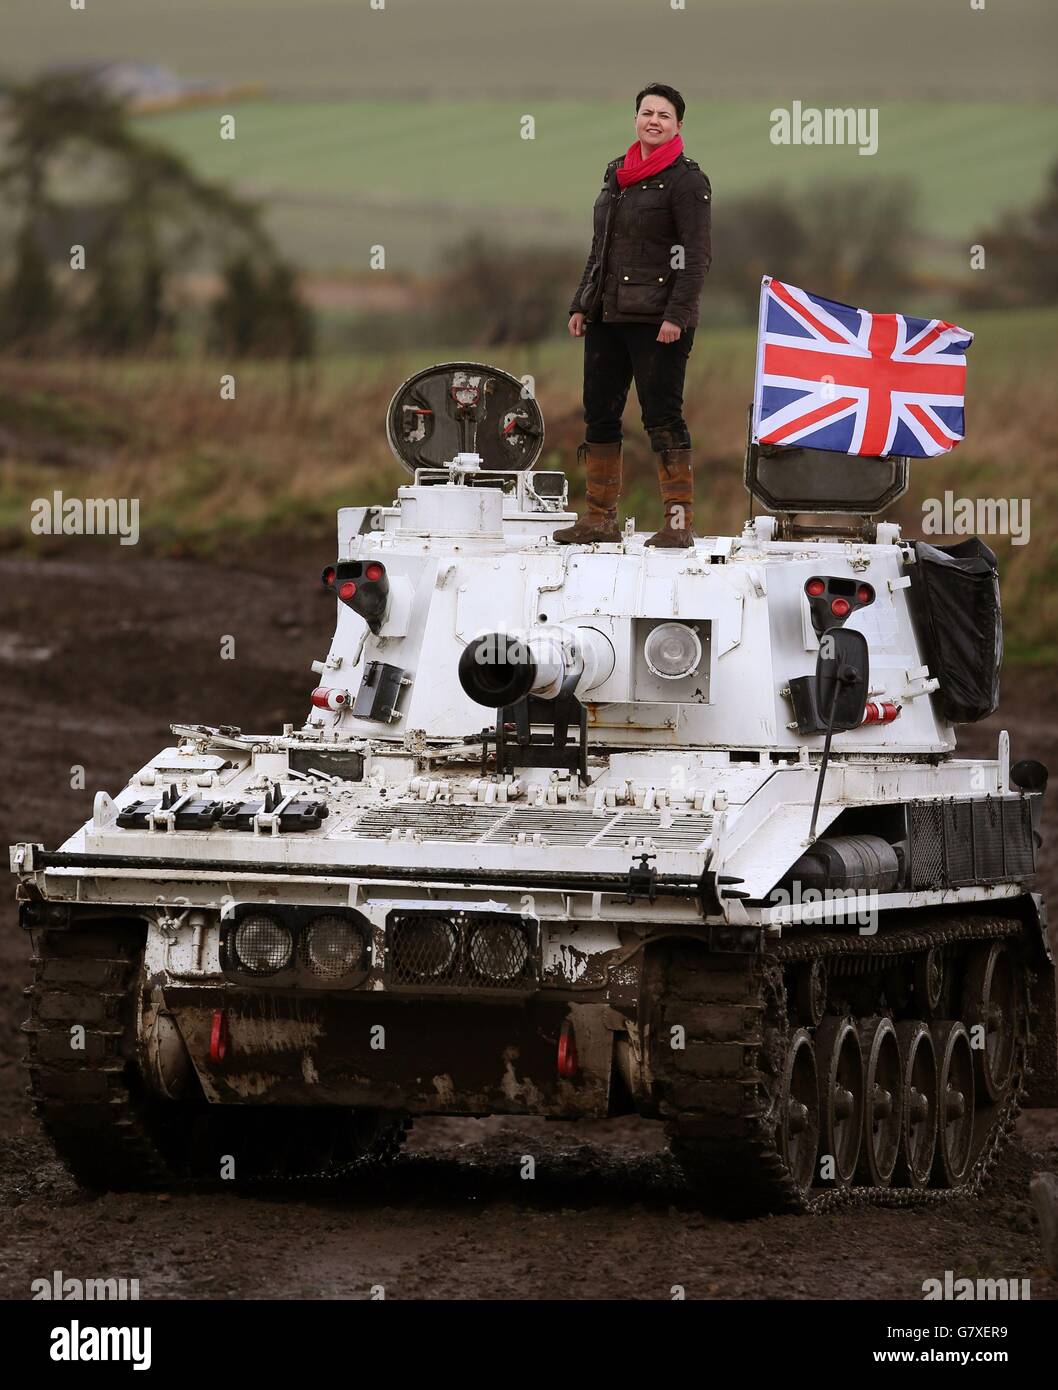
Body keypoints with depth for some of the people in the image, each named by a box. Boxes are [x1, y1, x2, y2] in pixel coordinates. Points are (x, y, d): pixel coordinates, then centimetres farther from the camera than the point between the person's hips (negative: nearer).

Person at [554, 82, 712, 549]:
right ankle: (600, 518, 14)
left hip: (657, 319, -8)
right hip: (606, 316, 8)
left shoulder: (686, 179, -5)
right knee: (599, 413, 8)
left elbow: (696, 256, -11)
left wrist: (677, 315, -19)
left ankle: (679, 521, -5)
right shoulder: (616, 174, 16)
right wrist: (581, 305, 17)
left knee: (662, 417, -8)